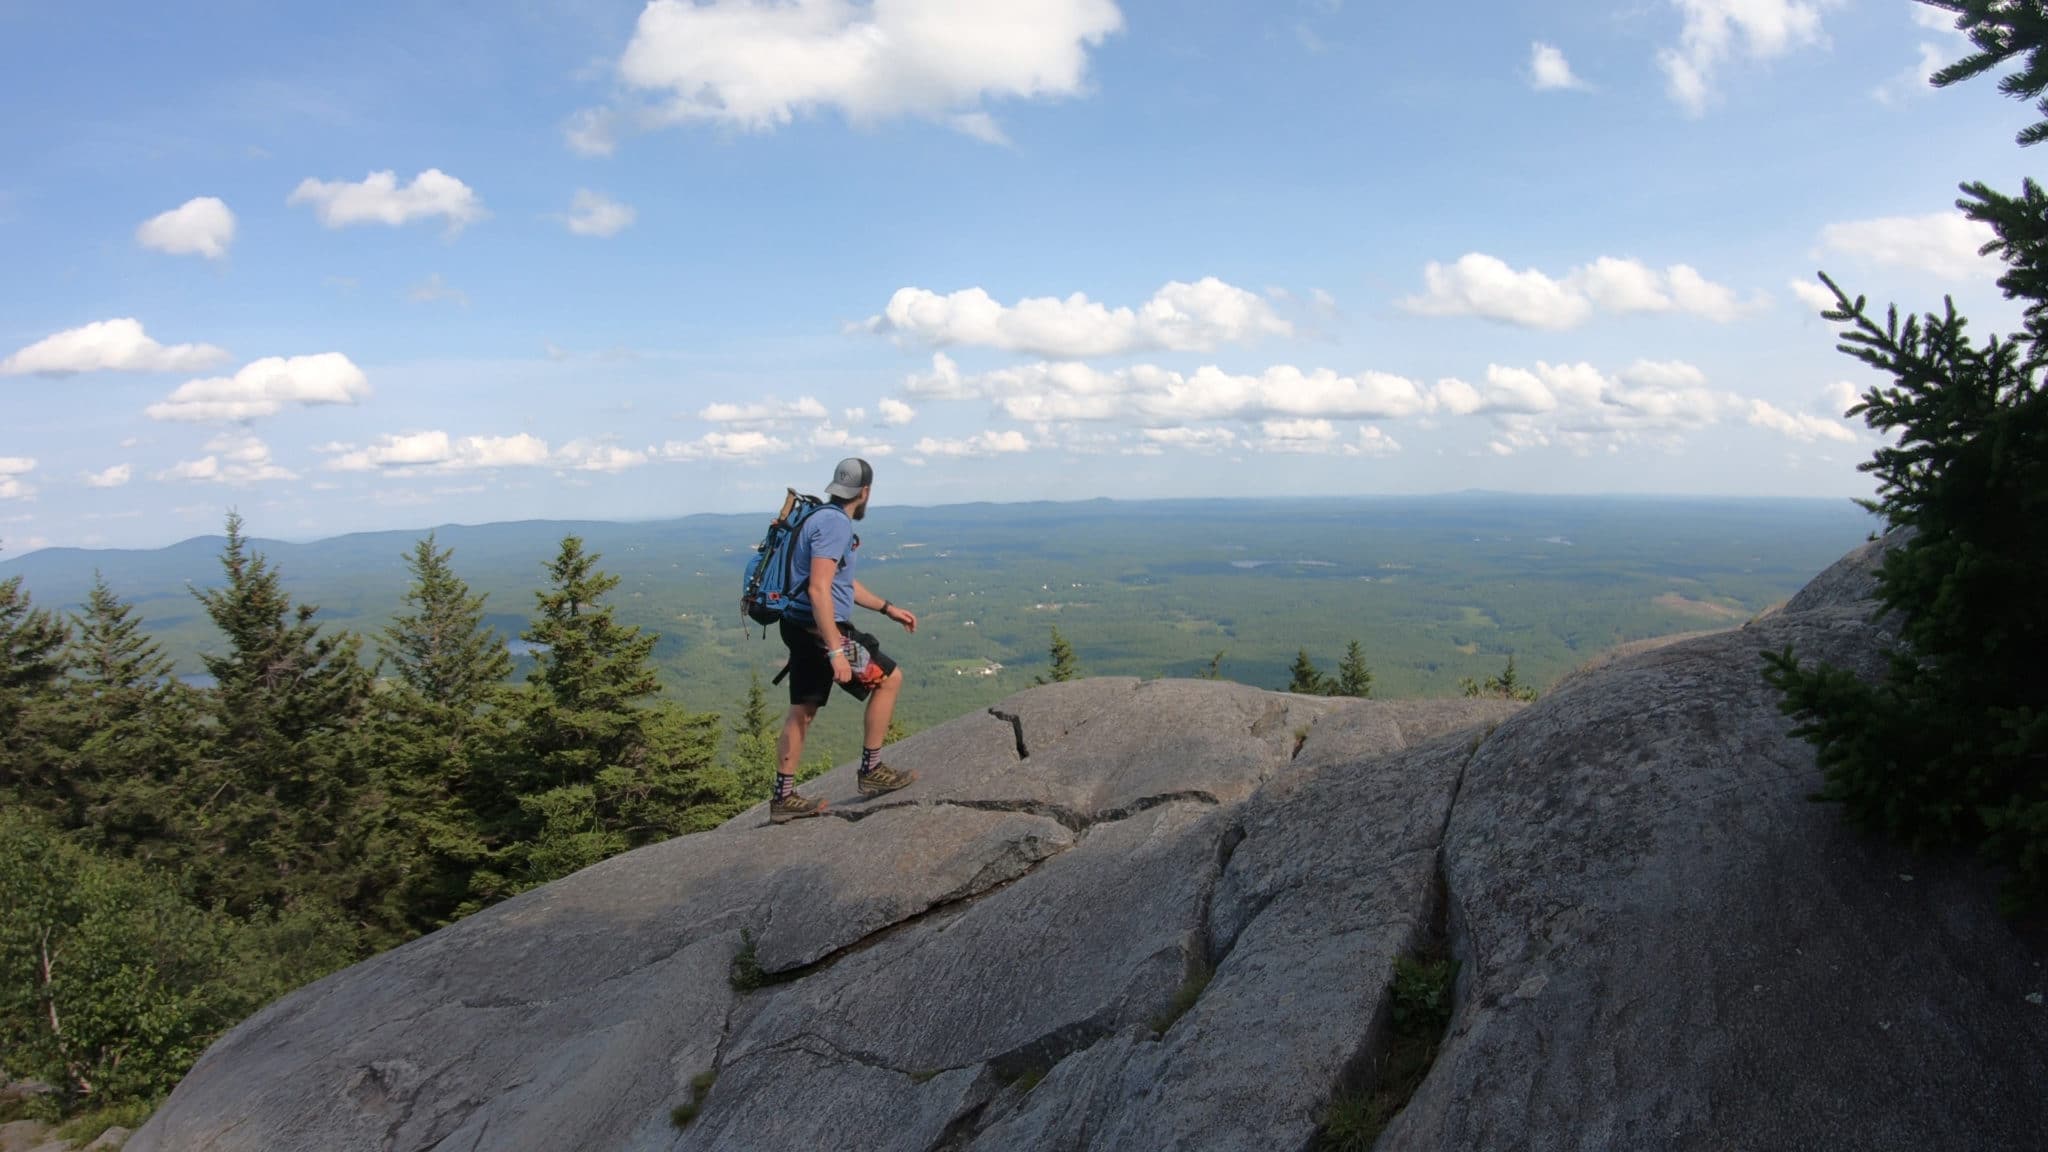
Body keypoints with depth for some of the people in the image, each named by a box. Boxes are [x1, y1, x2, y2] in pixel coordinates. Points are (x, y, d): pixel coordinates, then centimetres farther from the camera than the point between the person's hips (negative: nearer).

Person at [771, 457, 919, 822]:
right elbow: (819, 589, -26)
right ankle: (872, 771, 9)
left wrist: (888, 609, 26)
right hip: (820, 630, -10)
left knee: (802, 710, 15)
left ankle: (784, 798, 21)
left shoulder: (825, 518, 16)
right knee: (889, 678, 3)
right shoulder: (835, 523, -18)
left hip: (803, 628, 10)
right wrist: (836, 651, -29)